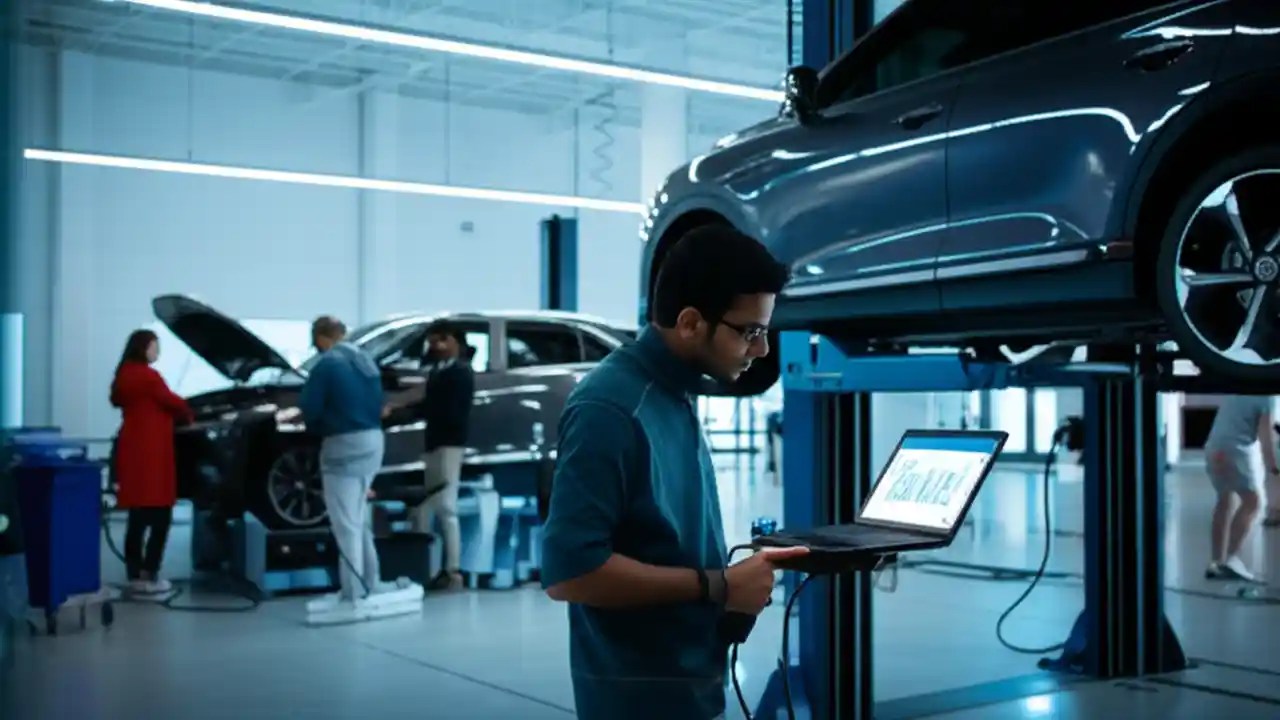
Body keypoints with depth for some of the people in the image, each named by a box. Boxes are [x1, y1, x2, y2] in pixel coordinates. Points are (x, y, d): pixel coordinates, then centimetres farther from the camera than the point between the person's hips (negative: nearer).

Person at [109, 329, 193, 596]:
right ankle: (148, 577, -6)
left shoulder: (125, 375, 16)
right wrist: (187, 414, 16)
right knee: (160, 517, -5)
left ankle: (135, 575, 15)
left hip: (134, 450, 10)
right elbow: (171, 402, -6)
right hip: (149, 453, -10)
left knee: (138, 517, 13)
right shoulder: (147, 375, -12)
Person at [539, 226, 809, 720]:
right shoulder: (610, 409, -22)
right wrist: (717, 587, -21)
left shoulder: (676, 396, 6)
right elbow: (568, 570, -26)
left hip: (689, 680, 9)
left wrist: (736, 571, 1)